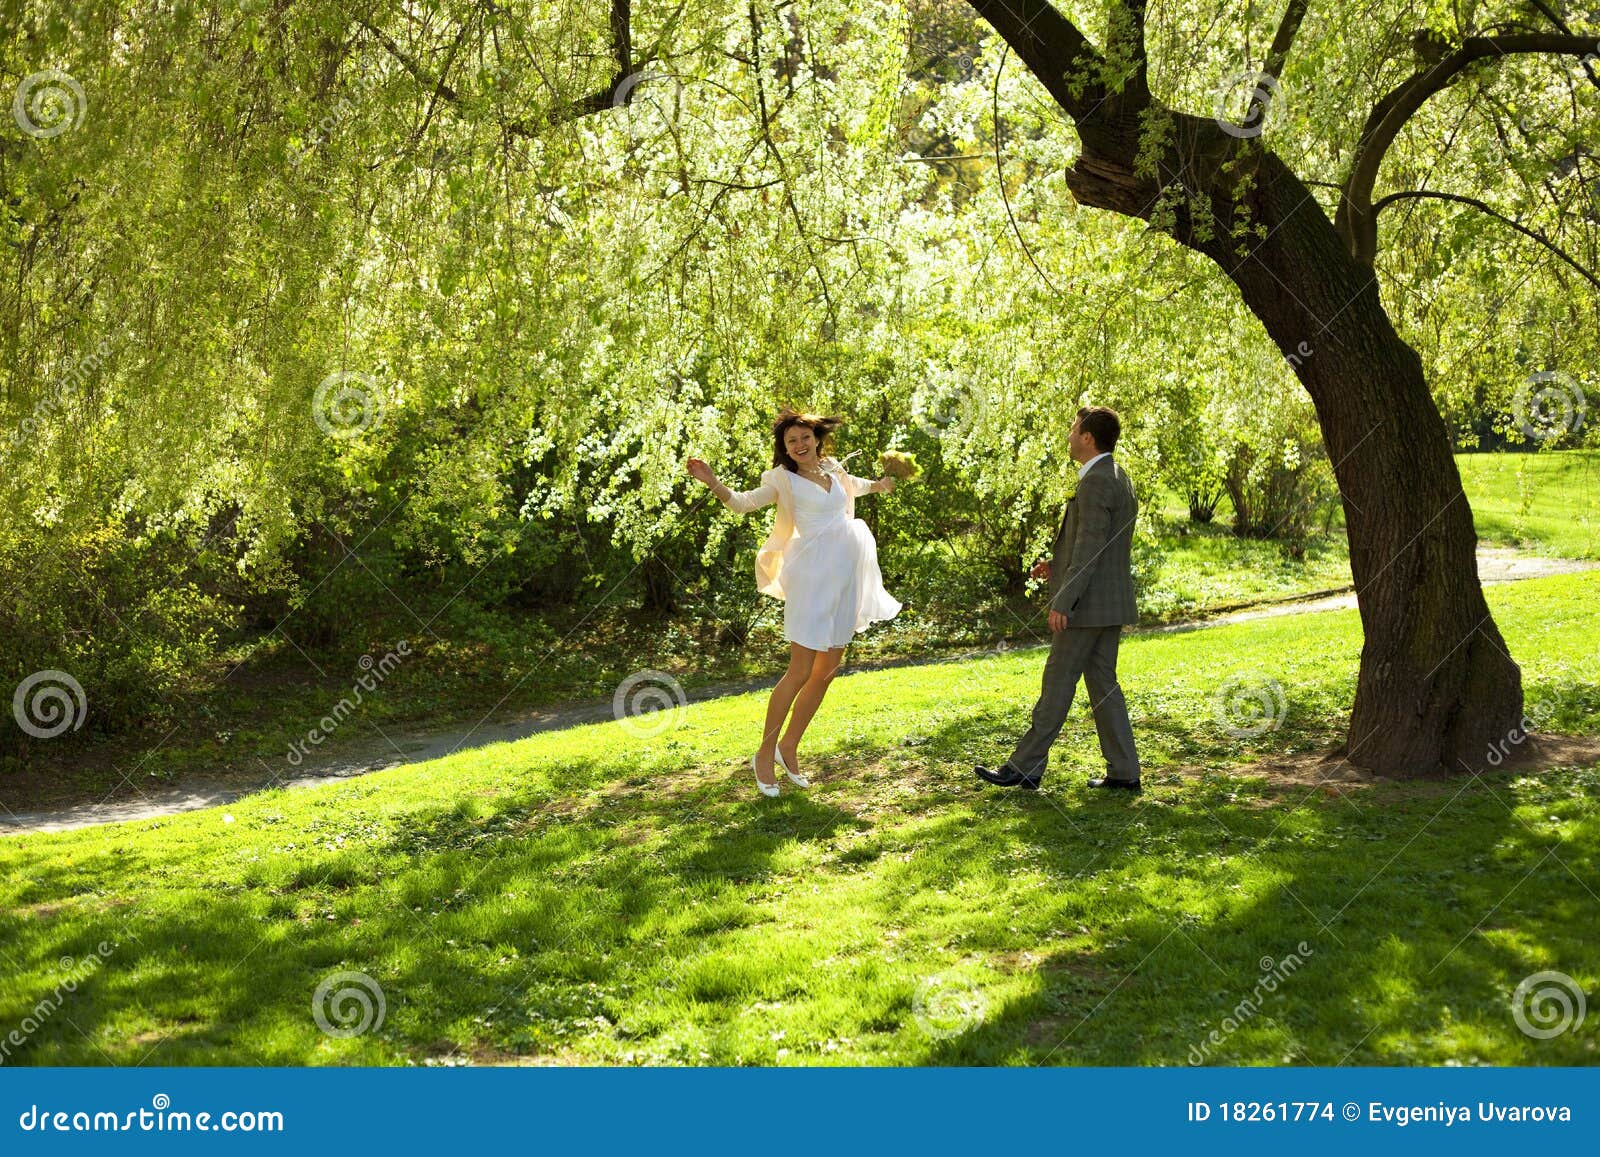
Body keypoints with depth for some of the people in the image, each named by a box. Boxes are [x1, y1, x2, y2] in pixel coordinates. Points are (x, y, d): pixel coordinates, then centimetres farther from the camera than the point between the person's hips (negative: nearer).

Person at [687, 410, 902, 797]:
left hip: (847, 580, 7)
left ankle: (789, 746, 20)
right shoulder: (784, 478, -2)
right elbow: (742, 503, -5)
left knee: (826, 672, 8)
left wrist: (879, 485, 51)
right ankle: (765, 754, 0)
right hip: (814, 577, -7)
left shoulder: (833, 470, 14)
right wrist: (713, 482, -22)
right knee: (800, 671, -10)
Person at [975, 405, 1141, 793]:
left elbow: (1090, 547, -22)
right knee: (1103, 684, 11)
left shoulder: (1095, 483, -17)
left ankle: (1025, 768, 5)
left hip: (1087, 605, -10)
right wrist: (1058, 565, 14)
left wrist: (1063, 601, -21)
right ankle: (1124, 771, 11)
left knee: (1057, 684, -2)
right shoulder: (1119, 479, 14)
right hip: (1111, 603, 10)